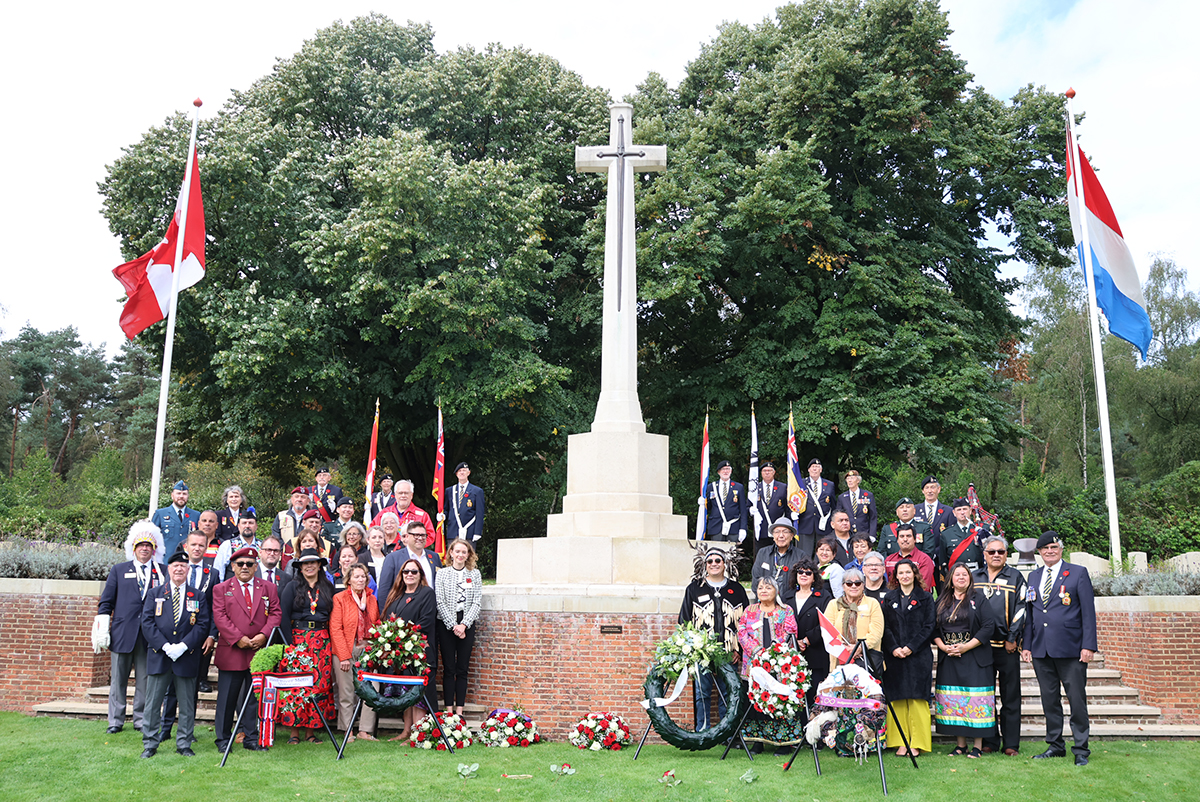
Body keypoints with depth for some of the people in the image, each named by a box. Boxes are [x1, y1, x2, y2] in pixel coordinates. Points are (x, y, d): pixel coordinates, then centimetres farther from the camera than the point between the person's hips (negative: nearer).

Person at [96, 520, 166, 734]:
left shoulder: (162, 572, 9)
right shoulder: (119, 570, 11)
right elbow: (106, 602, 9)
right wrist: (102, 631, 1)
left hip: (149, 635, 0)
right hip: (122, 634, 1)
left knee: (145, 680, 4)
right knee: (118, 679, 6)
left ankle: (141, 720, 13)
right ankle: (116, 721, 17)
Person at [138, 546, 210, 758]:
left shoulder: (197, 596, 6)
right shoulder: (155, 594, 8)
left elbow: (203, 624, 0)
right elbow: (147, 623, 0)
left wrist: (183, 646, -13)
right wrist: (165, 646, -12)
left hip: (187, 658, 0)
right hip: (159, 656, 0)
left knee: (187, 704, 5)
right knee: (153, 703, 4)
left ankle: (184, 744, 15)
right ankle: (150, 744, 16)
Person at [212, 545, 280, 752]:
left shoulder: (268, 588, 11)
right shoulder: (221, 589, 6)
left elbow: (276, 614, 5)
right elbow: (220, 617, -4)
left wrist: (263, 635, -11)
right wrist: (238, 638, -14)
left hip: (260, 651, 2)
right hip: (231, 653, -2)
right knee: (227, 697, 3)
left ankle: (251, 737, 17)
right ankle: (223, 739, 14)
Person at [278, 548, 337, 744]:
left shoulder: (327, 588, 10)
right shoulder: (292, 587, 2)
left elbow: (332, 616, 12)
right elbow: (284, 616, -3)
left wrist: (329, 640, 3)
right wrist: (290, 643, -11)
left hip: (321, 641, 2)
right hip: (297, 638, -2)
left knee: (319, 683, 0)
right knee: (296, 683, -6)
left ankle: (310, 730, 7)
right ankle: (295, 729, 2)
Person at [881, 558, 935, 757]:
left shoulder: (925, 598, 5)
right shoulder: (889, 598, 11)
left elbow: (929, 626, -2)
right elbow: (885, 627, 6)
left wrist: (911, 647, -11)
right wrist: (894, 648, -9)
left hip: (918, 655, -2)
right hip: (894, 656, 2)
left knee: (917, 698, -3)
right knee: (897, 699, 2)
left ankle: (917, 744, 4)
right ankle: (901, 743, 9)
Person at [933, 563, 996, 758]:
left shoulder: (978, 599, 1)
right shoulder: (942, 601, 12)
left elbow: (988, 627, -7)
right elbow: (934, 628, 12)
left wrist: (966, 646, -14)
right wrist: (943, 646, -6)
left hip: (974, 657, -4)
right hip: (949, 659, 4)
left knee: (976, 698, -5)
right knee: (953, 700, 5)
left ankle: (978, 746, 3)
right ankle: (960, 744, 14)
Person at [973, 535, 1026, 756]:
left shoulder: (1015, 577, 4)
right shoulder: (974, 578, 11)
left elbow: (1020, 609, -2)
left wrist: (1012, 639, -9)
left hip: (1007, 646, -2)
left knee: (1010, 696, 2)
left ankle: (1011, 743, 10)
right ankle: (989, 742, 14)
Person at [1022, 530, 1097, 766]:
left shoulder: (1078, 573, 1)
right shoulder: (1033, 577, 14)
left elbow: (1088, 611, -3)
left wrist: (1088, 645, -10)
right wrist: (1026, 645, 9)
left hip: (1071, 649, -4)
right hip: (1041, 650, 4)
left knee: (1077, 700, 1)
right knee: (1049, 700, 10)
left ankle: (1081, 749, 12)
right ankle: (1055, 745, 20)